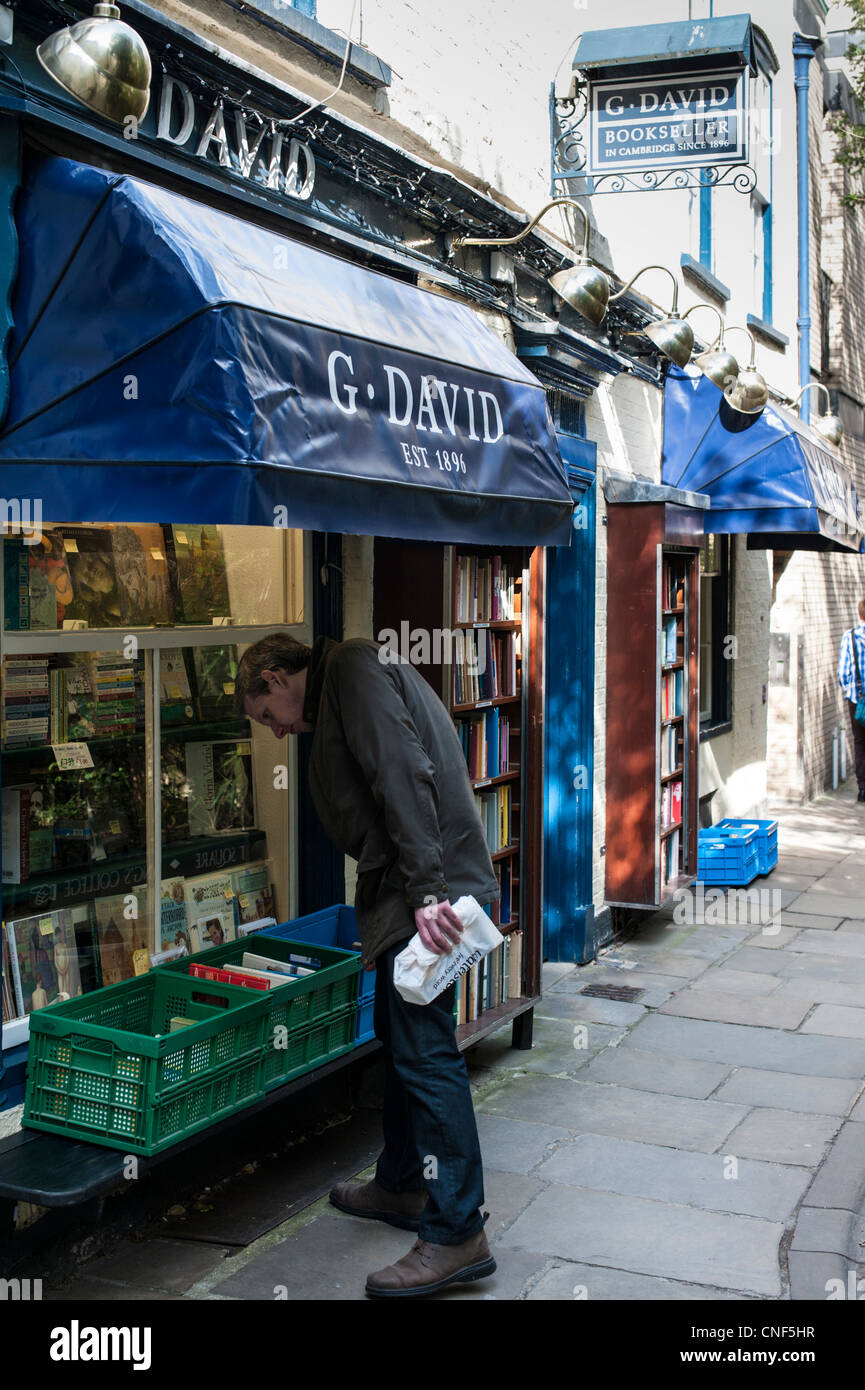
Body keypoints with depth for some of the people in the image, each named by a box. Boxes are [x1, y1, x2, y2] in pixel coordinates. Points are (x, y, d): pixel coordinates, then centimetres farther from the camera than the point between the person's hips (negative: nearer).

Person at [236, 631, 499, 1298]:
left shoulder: (352, 667, -6)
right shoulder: (346, 685, 25)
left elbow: (404, 774, -20)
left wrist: (425, 887, -25)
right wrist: (383, 925, 20)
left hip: (425, 890, -11)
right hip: (410, 891, 11)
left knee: (426, 1053, -8)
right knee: (399, 1037, 20)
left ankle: (458, 1235, -2)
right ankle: (401, 1186, 34)